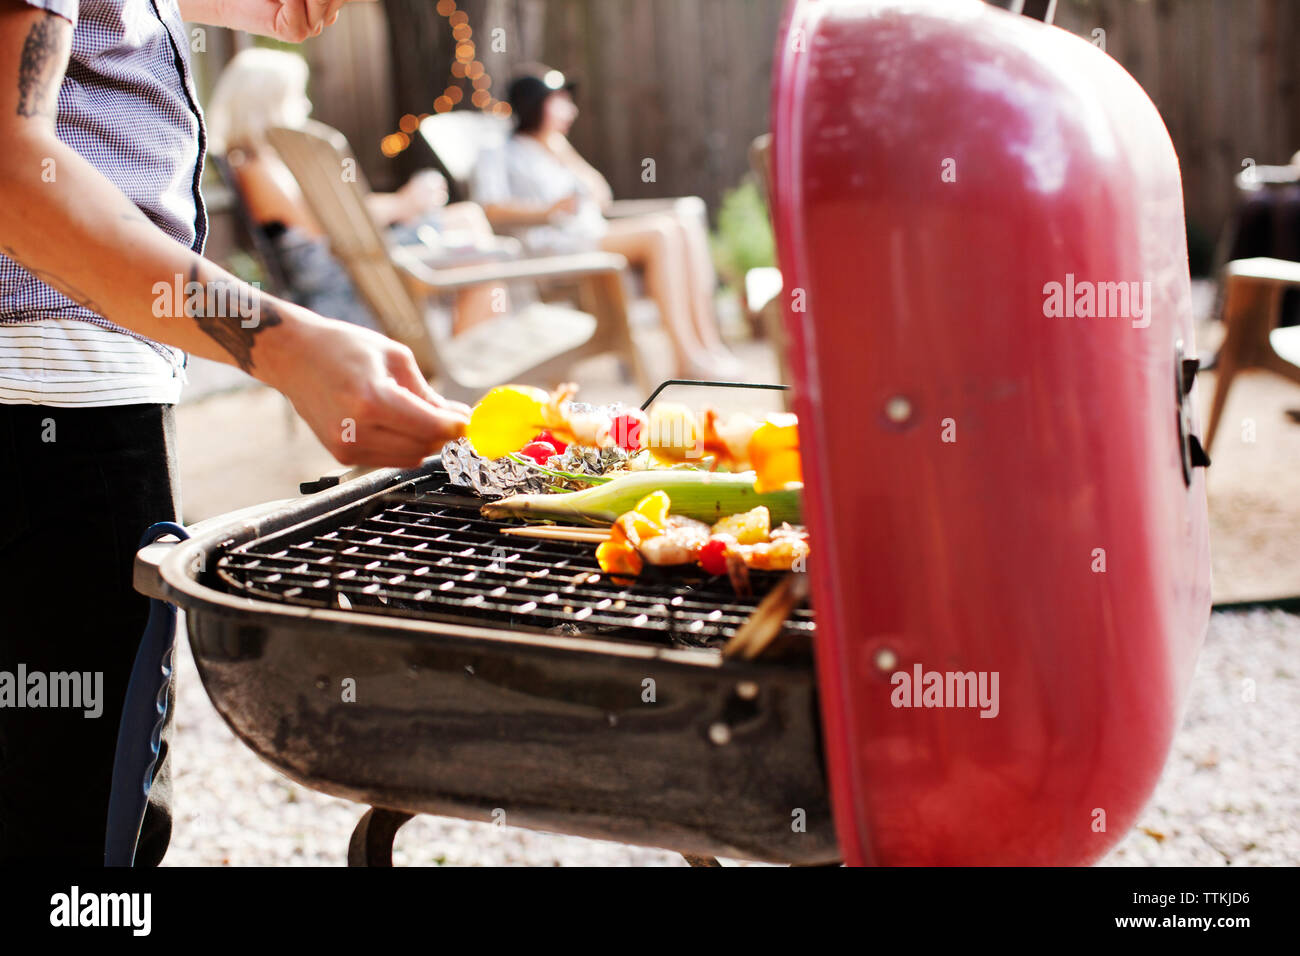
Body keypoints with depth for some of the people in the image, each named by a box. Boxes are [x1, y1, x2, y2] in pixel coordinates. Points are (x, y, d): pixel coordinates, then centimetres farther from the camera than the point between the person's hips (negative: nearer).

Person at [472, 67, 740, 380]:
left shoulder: (557, 151, 32)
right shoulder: (501, 155, 9)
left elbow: (602, 197, 20)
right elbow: (491, 209, -8)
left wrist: (565, 154, 13)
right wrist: (547, 211, -17)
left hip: (593, 232, 8)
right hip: (555, 242, -8)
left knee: (687, 216, -14)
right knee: (660, 231, -28)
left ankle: (708, 340, -26)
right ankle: (687, 356, -34)